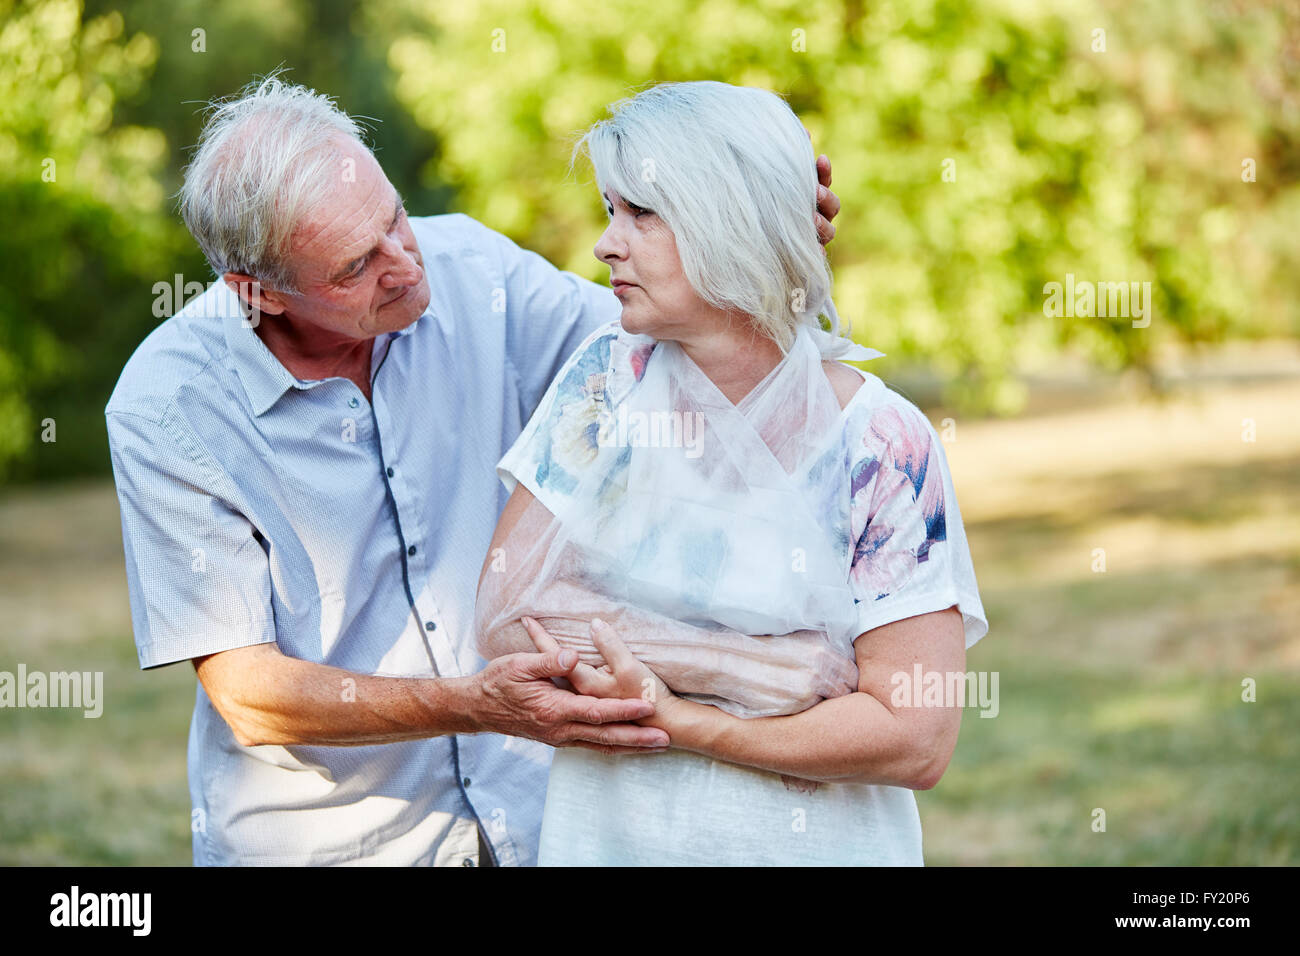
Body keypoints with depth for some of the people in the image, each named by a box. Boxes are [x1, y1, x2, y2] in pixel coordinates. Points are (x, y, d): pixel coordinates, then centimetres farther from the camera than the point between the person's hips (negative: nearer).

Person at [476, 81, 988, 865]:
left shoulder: (883, 444, -14)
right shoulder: (610, 376, -5)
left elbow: (918, 742, -17)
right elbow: (506, 611, -11)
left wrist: (670, 717, -21)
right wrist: (758, 670, -19)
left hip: (811, 843, -2)